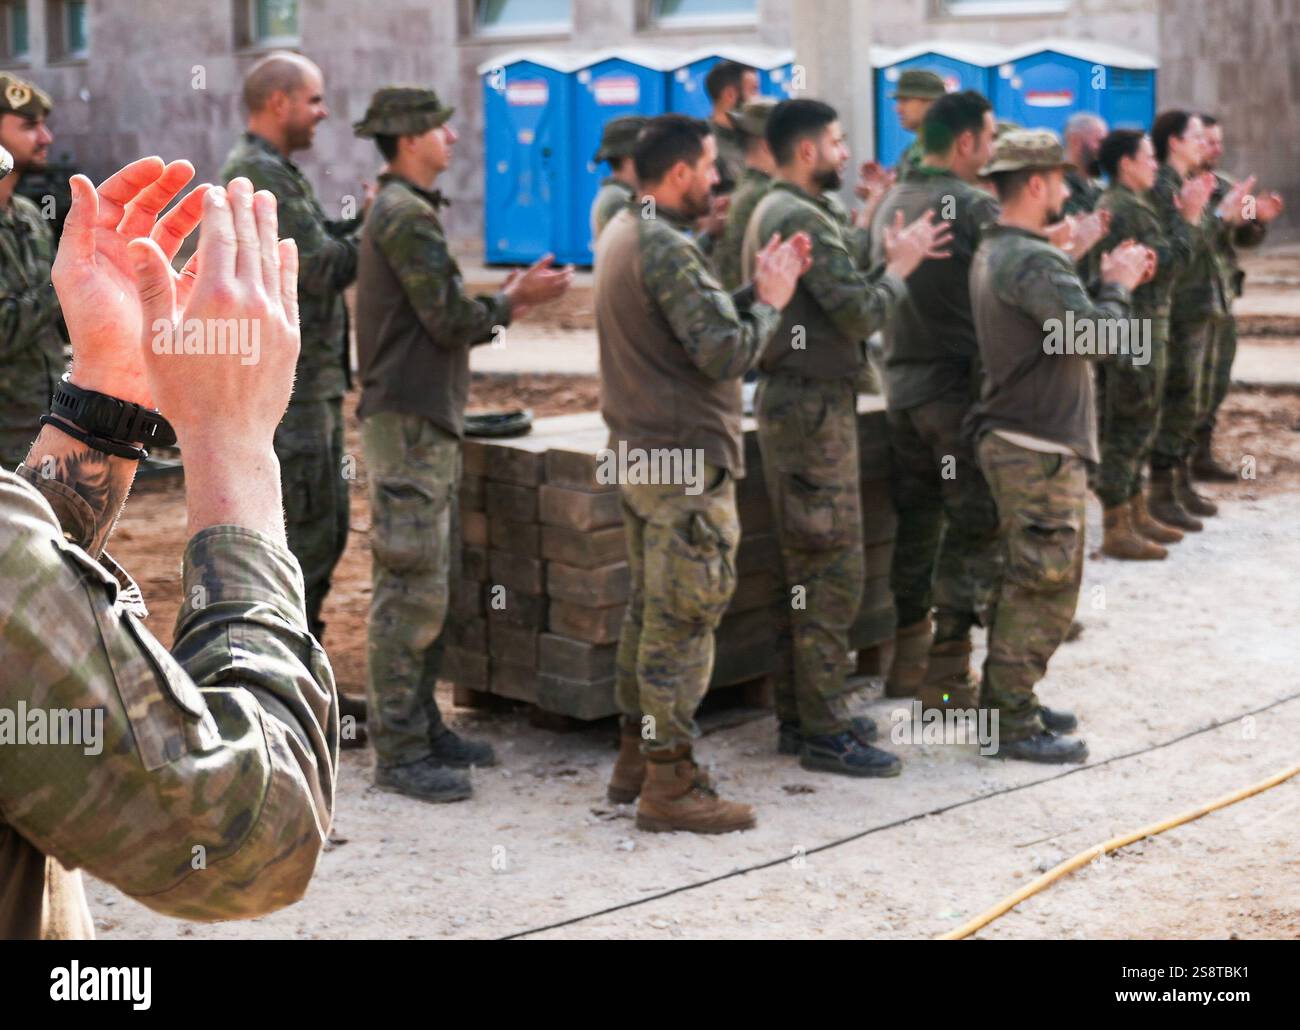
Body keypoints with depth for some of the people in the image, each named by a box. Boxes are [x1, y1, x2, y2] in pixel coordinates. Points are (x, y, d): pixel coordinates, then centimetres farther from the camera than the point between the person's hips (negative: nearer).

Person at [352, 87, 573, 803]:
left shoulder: (402, 209, 19)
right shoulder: (406, 215, -14)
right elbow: (449, 320, -18)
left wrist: (507, 303, 10)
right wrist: (513, 300, -2)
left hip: (428, 420, 11)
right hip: (408, 421, -11)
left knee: (424, 586, 14)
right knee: (412, 590, -8)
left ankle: (421, 726, 22)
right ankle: (399, 753, -3)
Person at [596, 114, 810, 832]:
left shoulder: (622, 233, 13)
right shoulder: (669, 250, -19)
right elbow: (727, 352, -22)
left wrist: (756, 290, 7)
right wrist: (771, 299, -7)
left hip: (638, 451, 10)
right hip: (685, 460, -10)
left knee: (649, 609, 17)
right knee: (683, 619, -5)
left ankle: (635, 757, 26)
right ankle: (670, 783, 1)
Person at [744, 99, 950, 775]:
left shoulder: (775, 211, 17)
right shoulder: (801, 217, -16)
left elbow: (842, 301, 13)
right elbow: (861, 314, -20)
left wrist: (888, 262, 3)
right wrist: (899, 268, -4)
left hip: (795, 400, 11)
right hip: (812, 405, -11)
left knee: (805, 565, 15)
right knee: (834, 568, -7)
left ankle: (799, 715, 22)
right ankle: (825, 731, -3)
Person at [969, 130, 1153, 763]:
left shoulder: (994, 252, 14)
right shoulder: (1033, 262, -20)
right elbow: (1099, 337, -25)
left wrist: (1111, 282, 6)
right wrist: (1117, 285, -8)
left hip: (1013, 440, 11)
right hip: (1041, 449, -11)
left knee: (1026, 581, 19)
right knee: (1045, 587, -4)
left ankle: (1003, 700, 27)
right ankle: (1012, 724, 2)